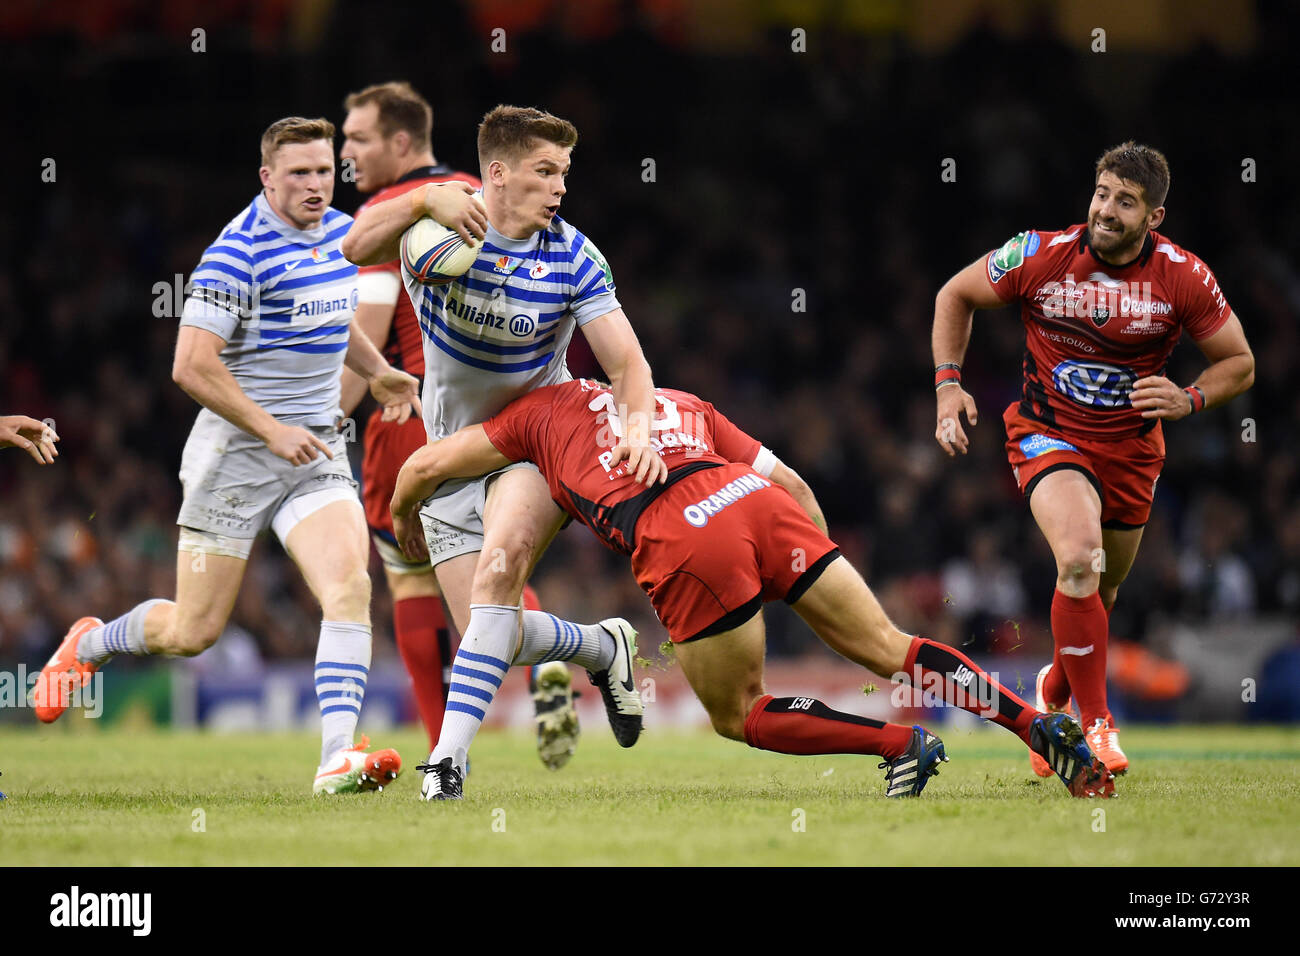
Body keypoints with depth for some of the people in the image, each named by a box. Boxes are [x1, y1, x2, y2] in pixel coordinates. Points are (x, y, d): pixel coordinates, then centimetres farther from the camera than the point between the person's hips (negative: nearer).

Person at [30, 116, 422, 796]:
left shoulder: (339, 232, 8)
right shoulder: (239, 252, -17)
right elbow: (192, 366, -21)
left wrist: (377, 371, 19)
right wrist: (271, 430, -22)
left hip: (317, 452, 6)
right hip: (236, 452, -6)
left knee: (349, 587, -19)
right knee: (194, 631, 3)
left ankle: (338, 759, -25)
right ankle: (89, 644, 34)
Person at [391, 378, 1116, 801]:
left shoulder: (547, 409, 28)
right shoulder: (682, 404, 38)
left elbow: (425, 465, 27)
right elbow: (788, 480, 30)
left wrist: (404, 517, 47)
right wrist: (821, 566, 36)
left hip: (681, 540, -4)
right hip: (752, 499, 4)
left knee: (739, 716, 11)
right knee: (885, 647, 6)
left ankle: (902, 744, -4)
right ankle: (1037, 724, -8)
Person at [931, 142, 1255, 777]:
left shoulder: (1184, 278, -12)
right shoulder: (1039, 256, -14)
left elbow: (1239, 363, 0)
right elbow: (955, 295, 3)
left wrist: (1189, 401, -19)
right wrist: (948, 383, -6)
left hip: (1131, 449, 3)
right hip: (1048, 434, -2)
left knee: (1099, 594, 14)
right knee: (1080, 559, -28)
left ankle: (1054, 693, 46)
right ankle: (1096, 724, -17)